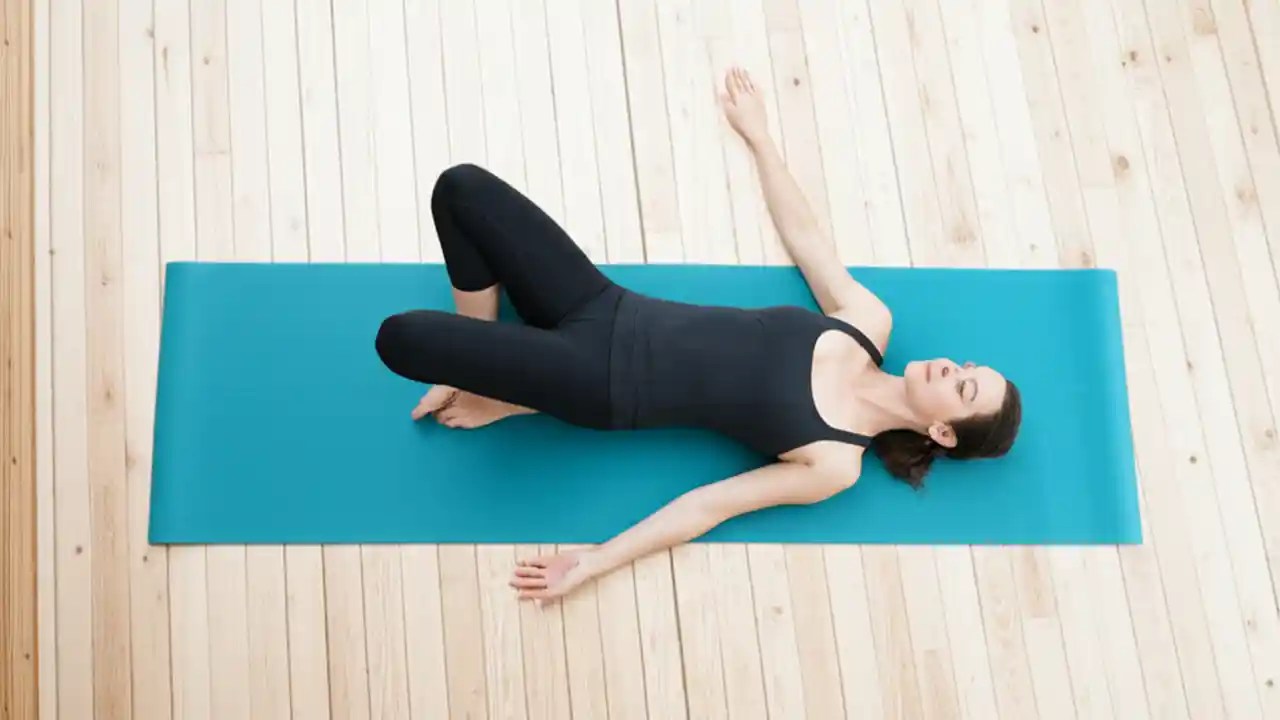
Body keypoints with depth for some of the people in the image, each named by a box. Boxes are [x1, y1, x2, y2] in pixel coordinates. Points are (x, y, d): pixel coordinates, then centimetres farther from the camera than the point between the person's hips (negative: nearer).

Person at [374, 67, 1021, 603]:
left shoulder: (835, 464, -13)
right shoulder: (869, 321, 0)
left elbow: (709, 505, -14)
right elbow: (804, 233, 13)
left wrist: (591, 562, -21)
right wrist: (757, 136, 17)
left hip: (599, 385, -6)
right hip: (607, 309, 6)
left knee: (400, 337, -23)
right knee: (462, 187, -6)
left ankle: (506, 397, 7)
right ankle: (485, 359, 11)